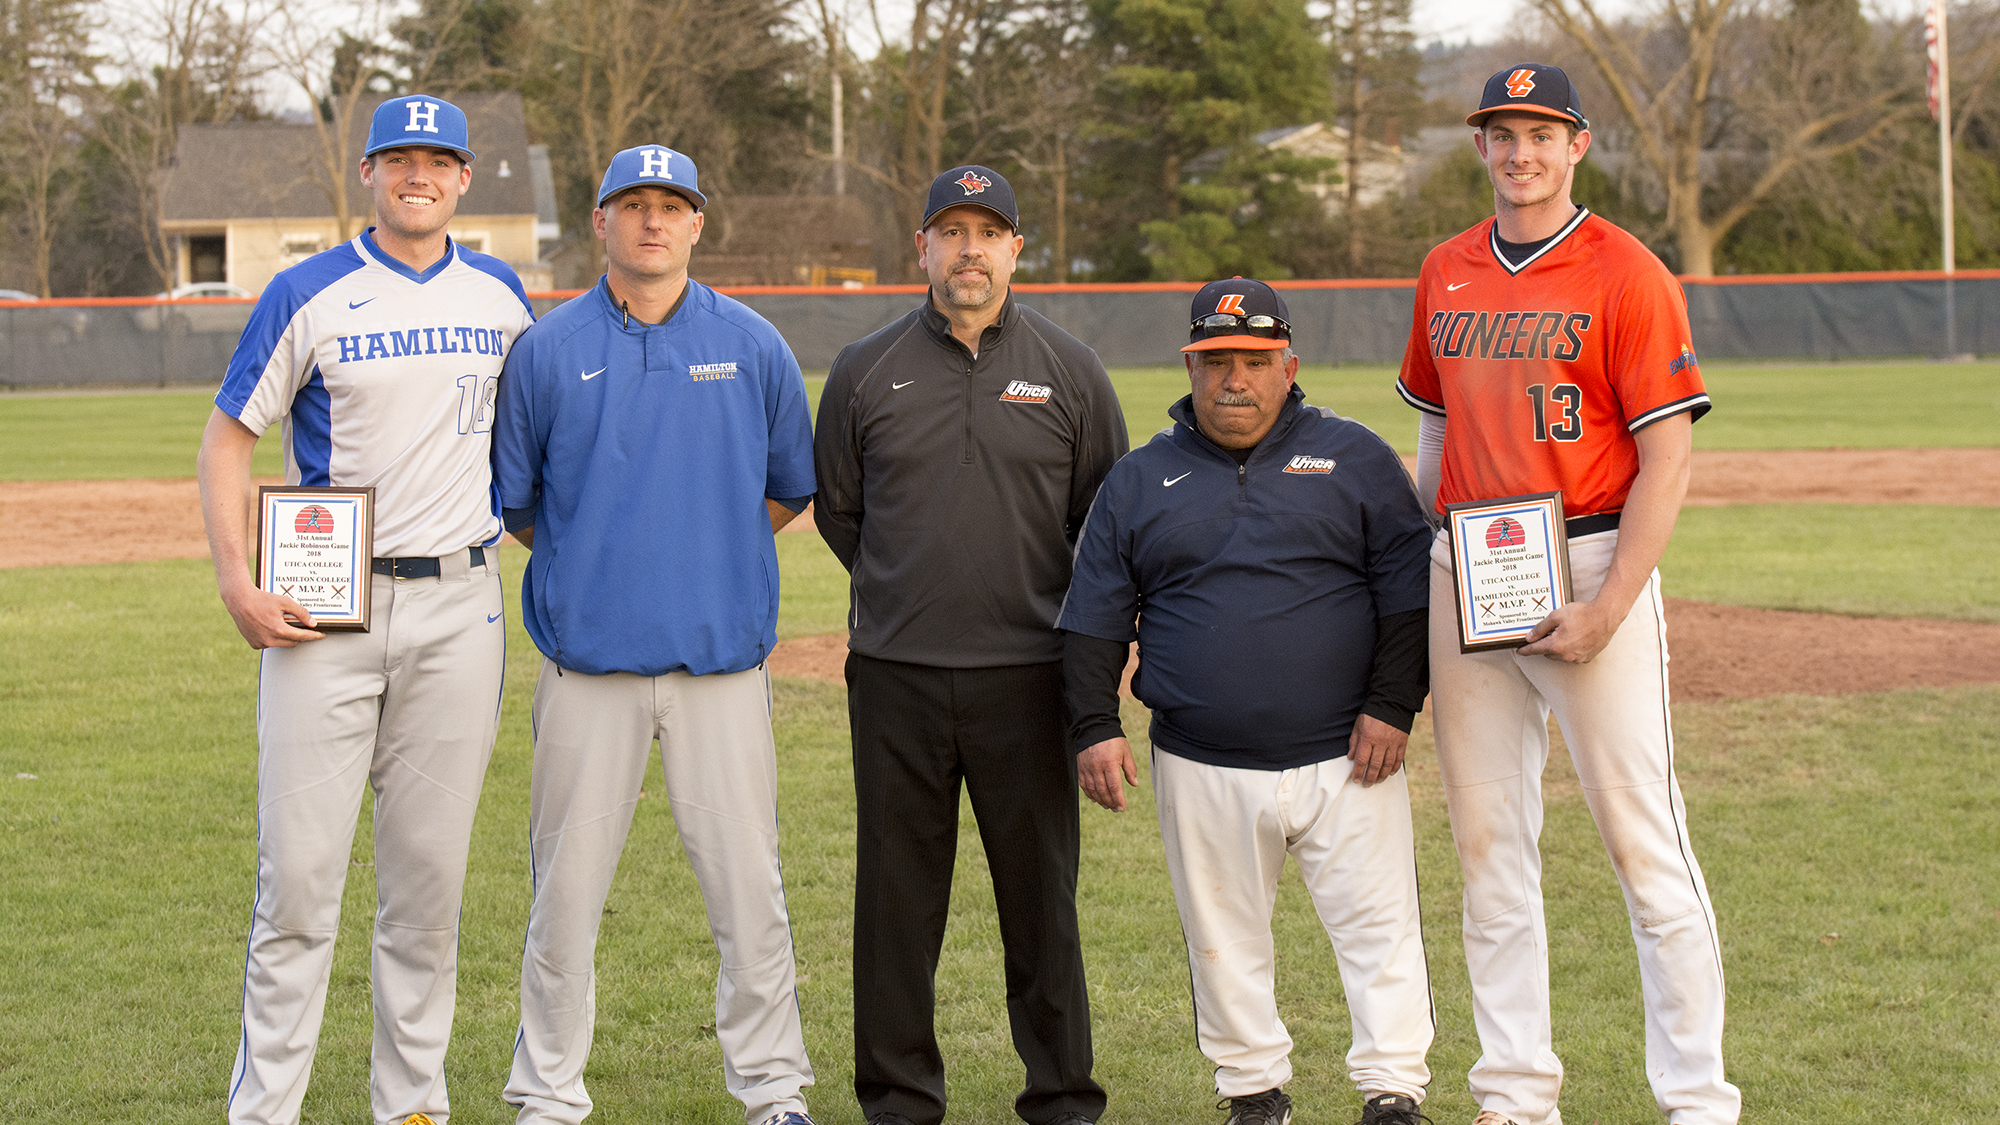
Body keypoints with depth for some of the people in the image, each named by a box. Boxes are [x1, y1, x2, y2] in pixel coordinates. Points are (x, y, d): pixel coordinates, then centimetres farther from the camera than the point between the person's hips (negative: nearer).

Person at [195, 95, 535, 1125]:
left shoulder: (498, 296, 10)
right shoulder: (310, 296, -2)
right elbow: (227, 437, 0)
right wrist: (236, 582, -11)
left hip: (457, 608, 3)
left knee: (429, 873, 6)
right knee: (299, 871, -5)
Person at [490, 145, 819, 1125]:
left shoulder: (752, 346, 7)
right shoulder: (547, 350, 4)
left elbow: (789, 488, 15)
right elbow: (511, 500, 10)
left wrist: (716, 558, 9)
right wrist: (589, 565, 8)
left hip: (723, 655, 1)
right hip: (588, 658, 0)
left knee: (746, 879, 1)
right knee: (567, 881, 3)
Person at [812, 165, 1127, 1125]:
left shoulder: (1070, 372, 5)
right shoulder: (865, 371, 6)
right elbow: (835, 507, 15)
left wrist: (1054, 610, 8)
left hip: (1027, 675, -1)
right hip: (896, 676, 1)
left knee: (1040, 888, 3)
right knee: (897, 890, 5)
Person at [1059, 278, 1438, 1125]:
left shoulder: (1354, 458, 5)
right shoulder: (1138, 480, 9)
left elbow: (1410, 590, 2)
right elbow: (1094, 618, 9)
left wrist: (1392, 704, -6)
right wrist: (1095, 726, -2)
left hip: (1346, 758, -1)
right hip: (1200, 770, 2)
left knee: (1378, 926, -4)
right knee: (1224, 941, 7)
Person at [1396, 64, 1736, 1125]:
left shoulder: (1626, 274, -6)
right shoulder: (1445, 274, 12)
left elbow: (1665, 458, -9)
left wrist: (1608, 609, -17)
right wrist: (1413, 578, 13)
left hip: (1590, 567, -6)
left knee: (1643, 838, -6)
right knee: (1487, 840, 8)